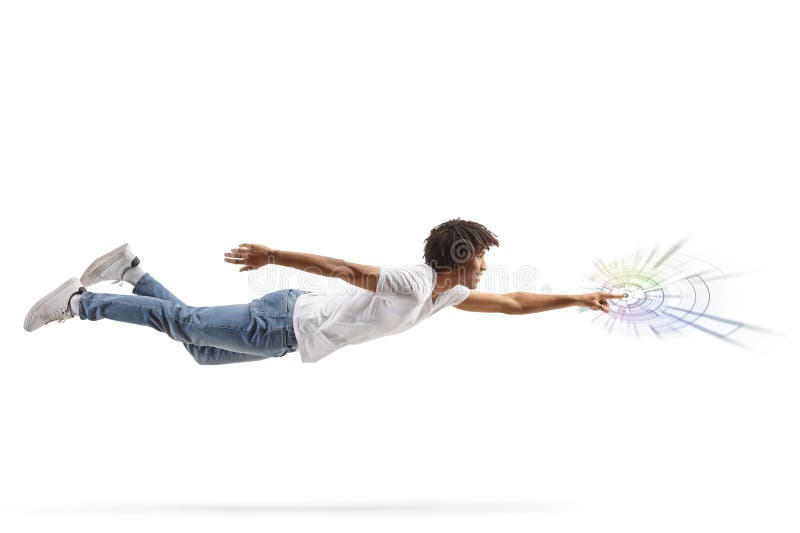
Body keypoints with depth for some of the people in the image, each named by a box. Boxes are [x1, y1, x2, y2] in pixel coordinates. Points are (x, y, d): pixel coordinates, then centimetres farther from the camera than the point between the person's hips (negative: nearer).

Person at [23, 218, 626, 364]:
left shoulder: (450, 293, 7)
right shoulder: (412, 281, -21)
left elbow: (513, 302, 17)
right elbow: (339, 265, -25)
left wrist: (579, 298, 16)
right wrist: (271, 254, -28)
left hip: (293, 333, 8)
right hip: (289, 321, -8)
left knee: (200, 346, 18)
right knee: (188, 323, -2)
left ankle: (132, 271, 21)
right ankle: (78, 302, 5)